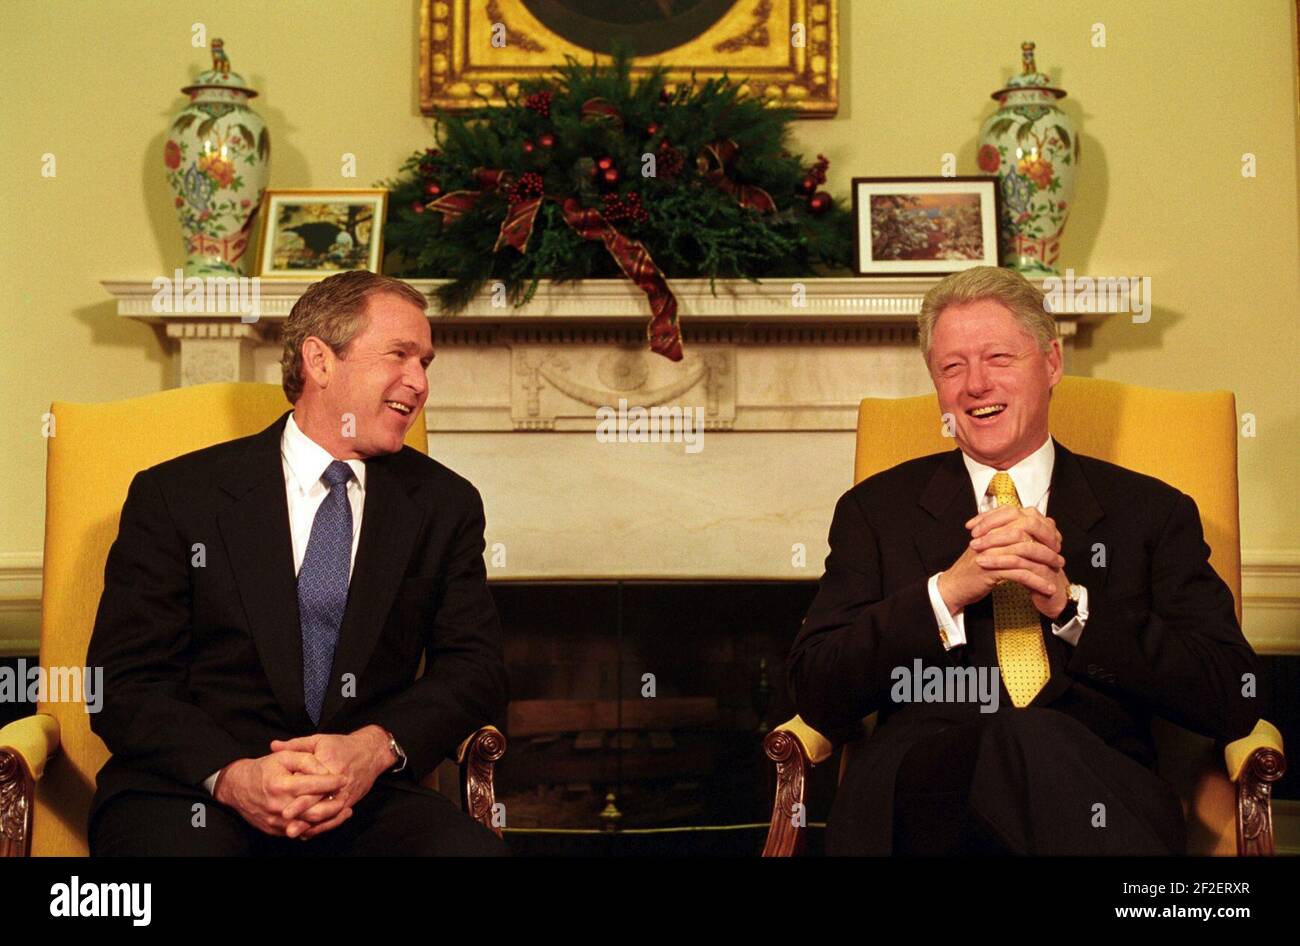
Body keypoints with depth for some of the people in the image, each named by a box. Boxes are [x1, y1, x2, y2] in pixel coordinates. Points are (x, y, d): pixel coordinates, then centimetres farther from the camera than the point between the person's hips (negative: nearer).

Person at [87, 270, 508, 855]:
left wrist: (378, 747, -15)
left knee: (469, 847, -29)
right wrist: (230, 776, -19)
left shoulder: (445, 505, 12)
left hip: (363, 800, 1)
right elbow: (124, 684, 0)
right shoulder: (175, 495, 4)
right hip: (190, 793, -1)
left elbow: (476, 668, 6)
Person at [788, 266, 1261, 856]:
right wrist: (949, 590, -9)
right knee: (1024, 739, -36)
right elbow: (815, 695, 6)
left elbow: (1234, 703, 6)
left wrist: (1070, 603, -6)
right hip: (920, 796, 0)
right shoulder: (875, 510, 16)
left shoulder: (1152, 513, 15)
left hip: (1098, 791, 1)